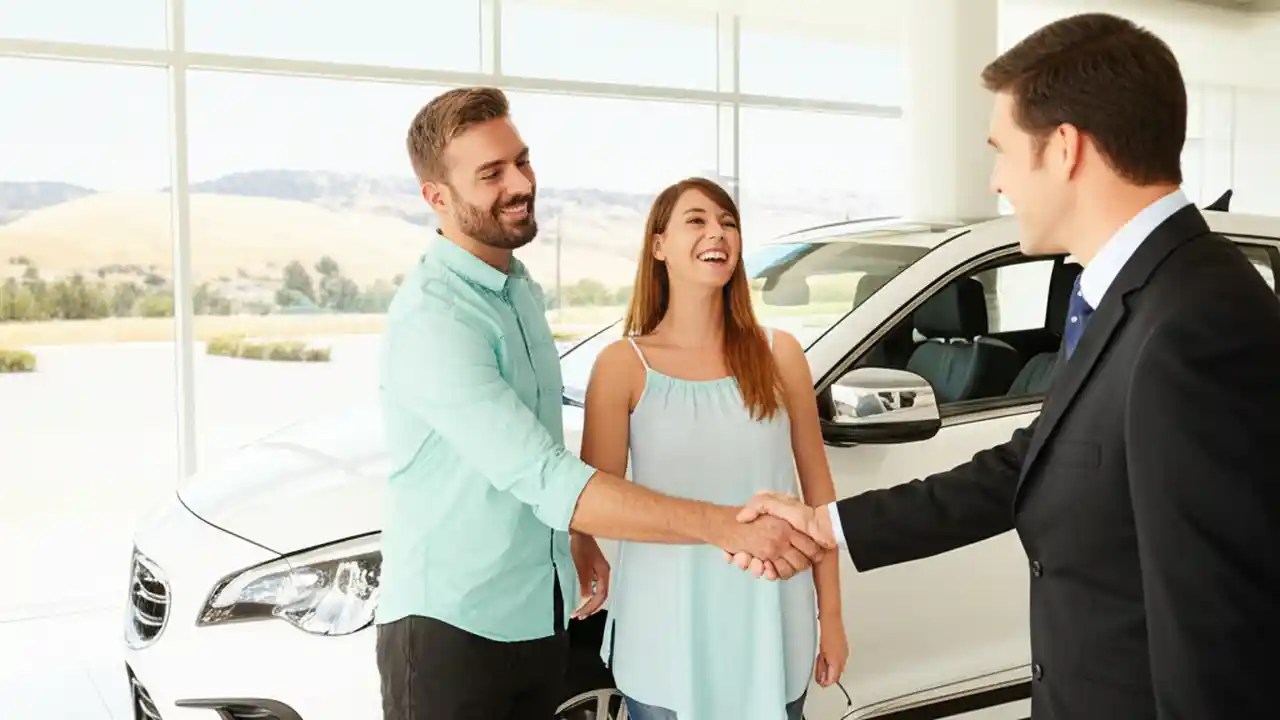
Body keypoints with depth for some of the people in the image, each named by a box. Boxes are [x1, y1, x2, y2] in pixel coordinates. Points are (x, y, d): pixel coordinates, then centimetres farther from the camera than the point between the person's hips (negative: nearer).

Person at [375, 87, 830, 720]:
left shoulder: (519, 286, 6)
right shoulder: (432, 319, -24)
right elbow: (545, 479, -32)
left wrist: (577, 538, 11)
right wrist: (726, 526, -34)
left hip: (538, 613, 7)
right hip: (450, 625, -7)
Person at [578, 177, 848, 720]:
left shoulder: (778, 354, 0)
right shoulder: (623, 364, -6)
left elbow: (817, 485, 5)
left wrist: (831, 615, 5)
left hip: (769, 625, 2)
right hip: (666, 631, -1)